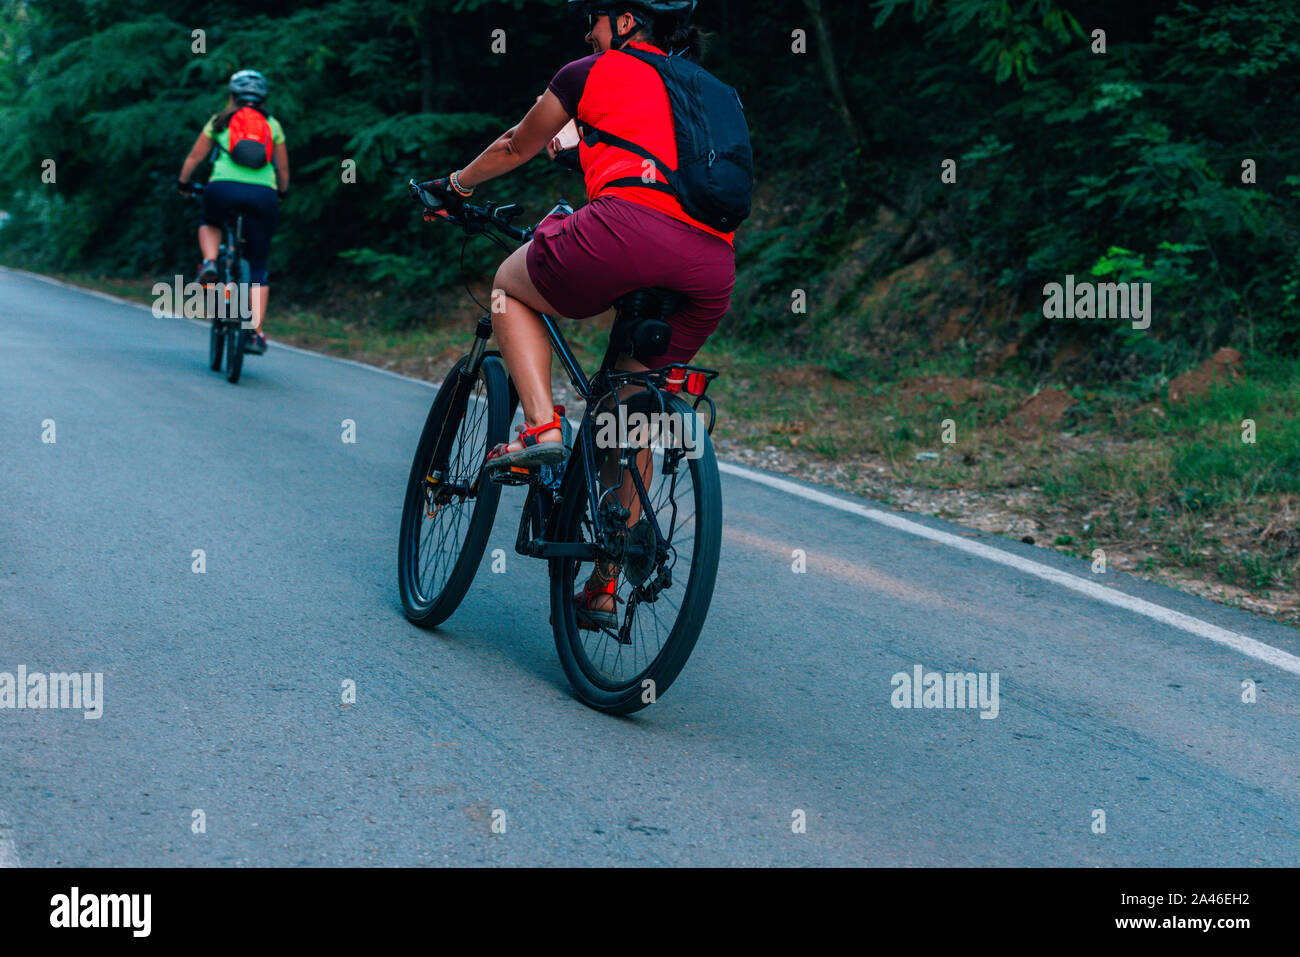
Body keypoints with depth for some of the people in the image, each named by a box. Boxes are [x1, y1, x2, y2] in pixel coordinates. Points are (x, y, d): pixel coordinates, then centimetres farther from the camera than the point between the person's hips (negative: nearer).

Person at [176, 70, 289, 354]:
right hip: (263, 193, 1)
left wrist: (183, 183, 40)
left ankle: (210, 262, 5)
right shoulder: (273, 125, 20)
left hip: (225, 189, -1)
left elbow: (194, 157, 23)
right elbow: (283, 171, 25)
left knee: (209, 224, 34)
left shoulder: (220, 121, 18)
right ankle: (257, 333, 1)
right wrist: (281, 192, 45)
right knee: (258, 267, 10)